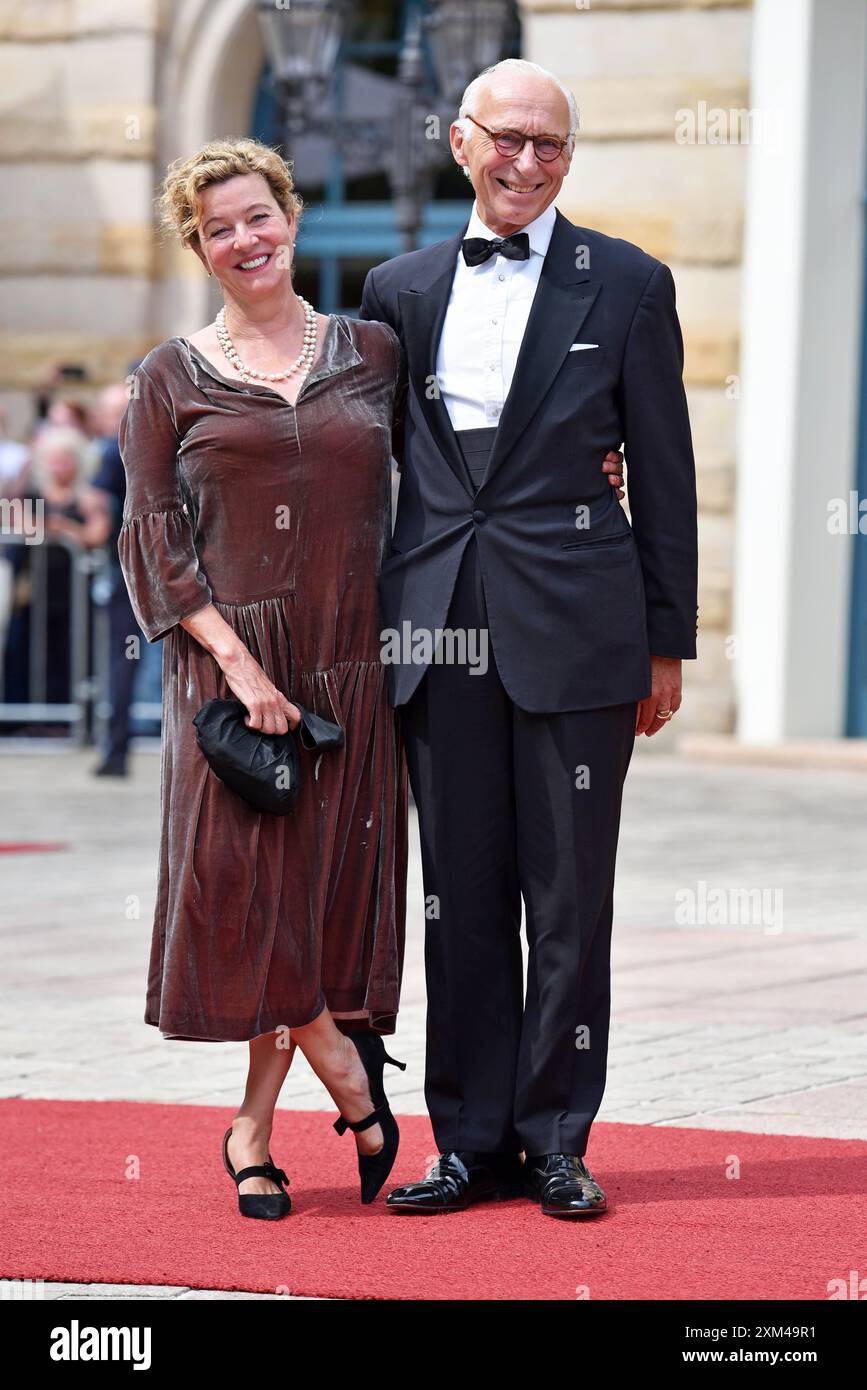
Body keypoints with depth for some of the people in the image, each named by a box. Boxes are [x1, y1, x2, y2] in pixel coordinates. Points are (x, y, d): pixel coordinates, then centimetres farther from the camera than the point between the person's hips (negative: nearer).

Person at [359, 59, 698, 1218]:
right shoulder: (400, 290, 12)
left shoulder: (628, 286, 3)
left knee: (569, 896, 1)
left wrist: (666, 642, 0)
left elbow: (664, 475, 3)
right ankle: (474, 1143, 13)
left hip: (574, 625, -3)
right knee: (460, 894, 6)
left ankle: (555, 1139, 10)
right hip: (438, 629, 3)